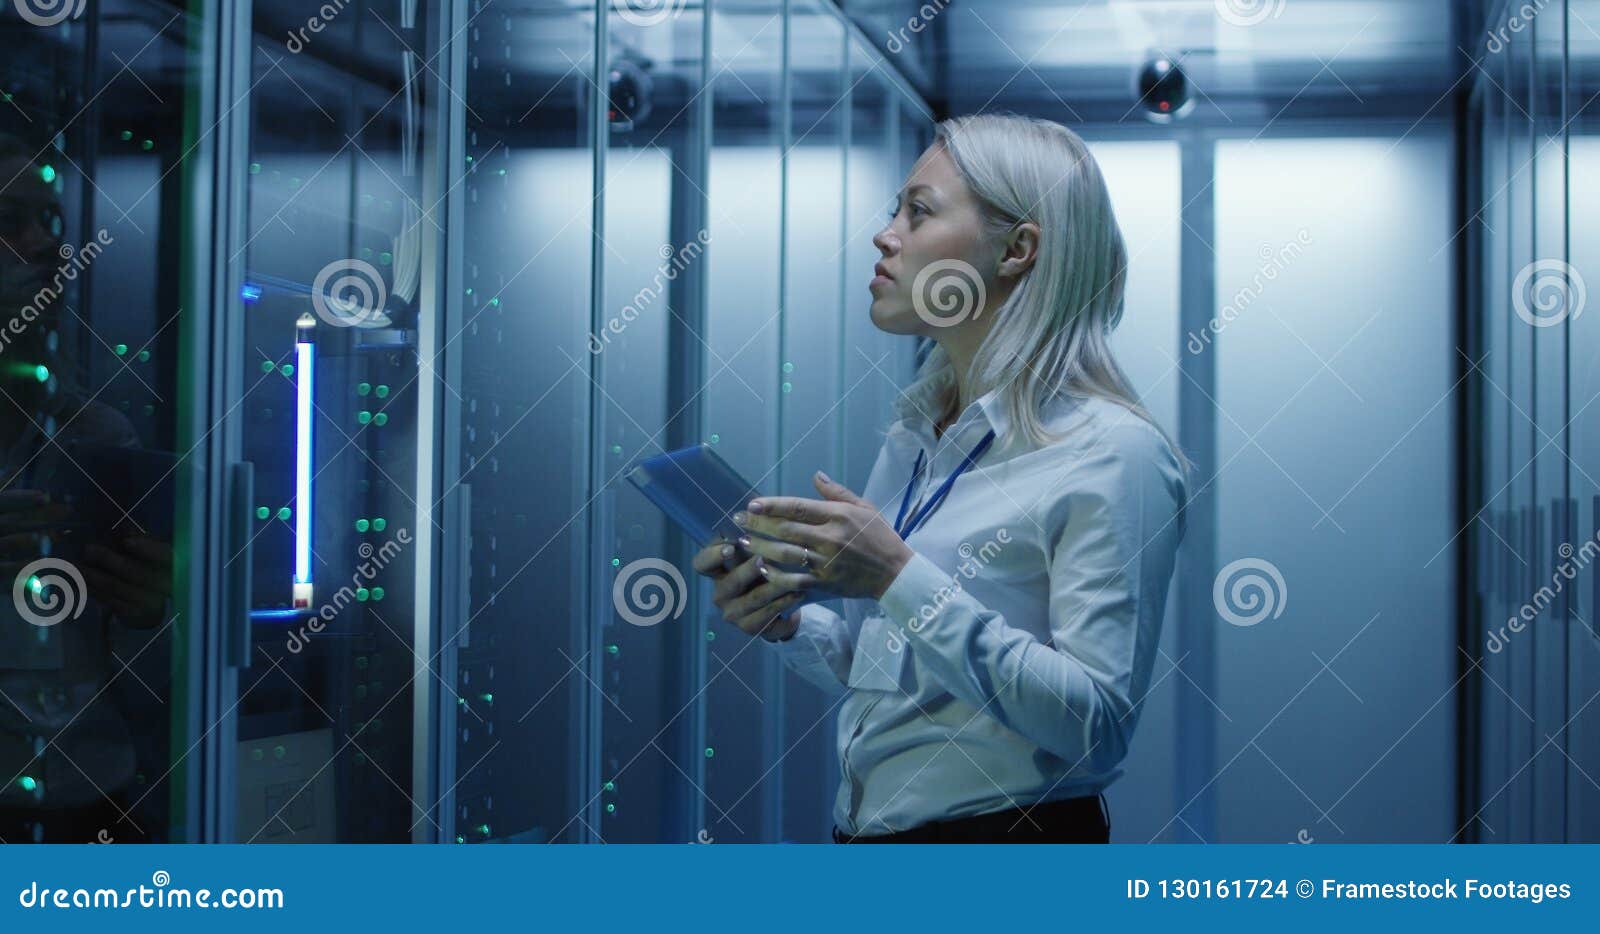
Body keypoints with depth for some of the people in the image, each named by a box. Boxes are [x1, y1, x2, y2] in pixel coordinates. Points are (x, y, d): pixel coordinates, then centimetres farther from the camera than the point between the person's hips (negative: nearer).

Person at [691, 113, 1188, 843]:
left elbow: (1095, 723, -18)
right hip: (864, 827, 6)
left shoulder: (1112, 452, -11)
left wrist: (899, 580, -22)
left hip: (1011, 836, -5)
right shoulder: (914, 434, 10)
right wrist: (788, 624, 0)